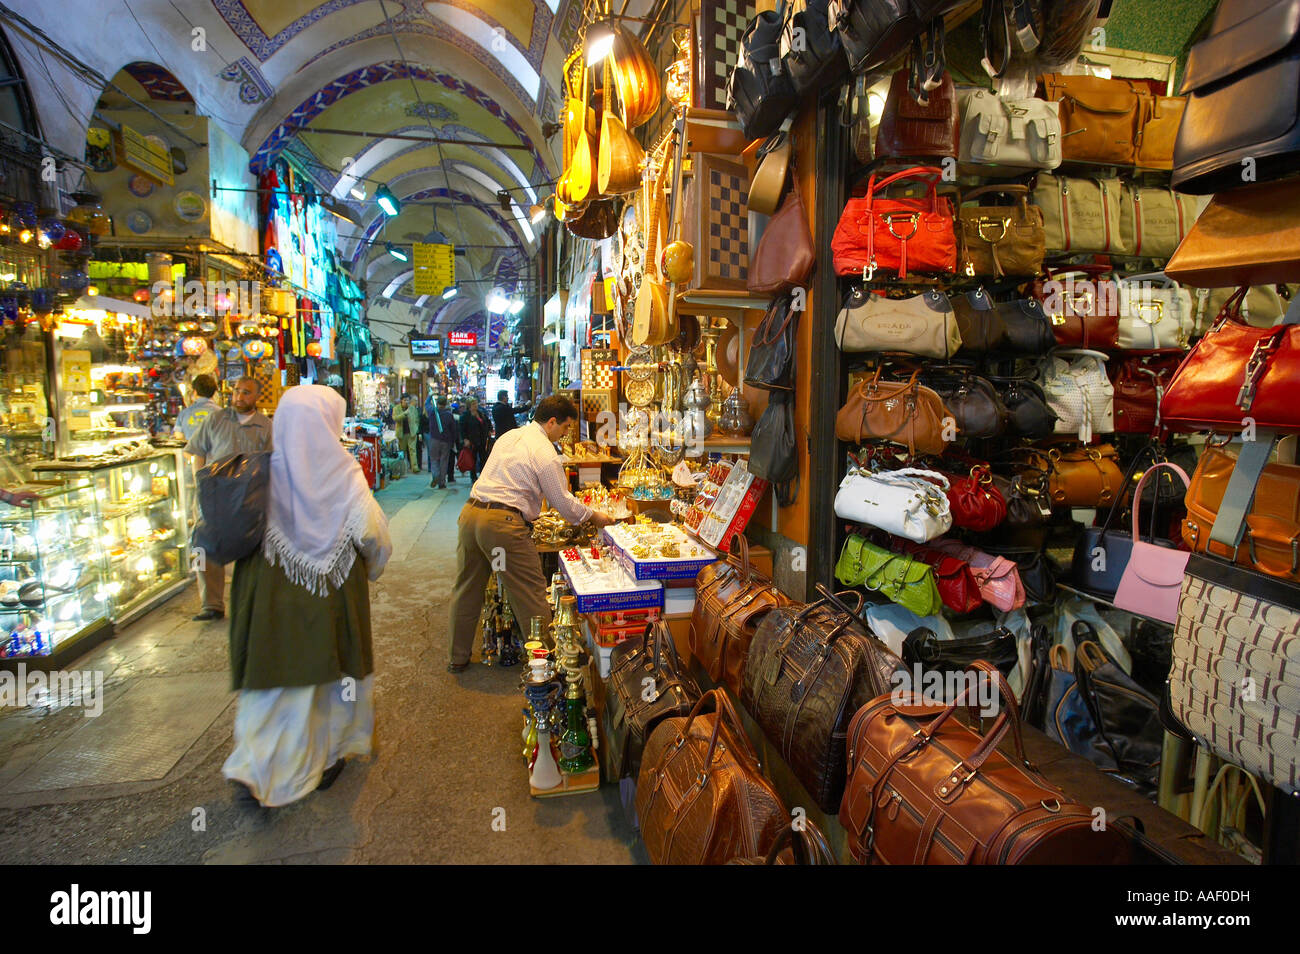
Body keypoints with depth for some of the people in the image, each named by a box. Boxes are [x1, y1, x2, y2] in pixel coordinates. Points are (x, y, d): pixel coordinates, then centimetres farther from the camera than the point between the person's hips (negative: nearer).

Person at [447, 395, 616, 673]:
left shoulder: (509, 436, 17)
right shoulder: (545, 452, -7)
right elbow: (563, 502, -3)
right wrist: (594, 516, 12)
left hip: (470, 512, 9)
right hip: (503, 523, -9)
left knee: (467, 589, 18)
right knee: (530, 592, 2)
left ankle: (458, 658, 31)